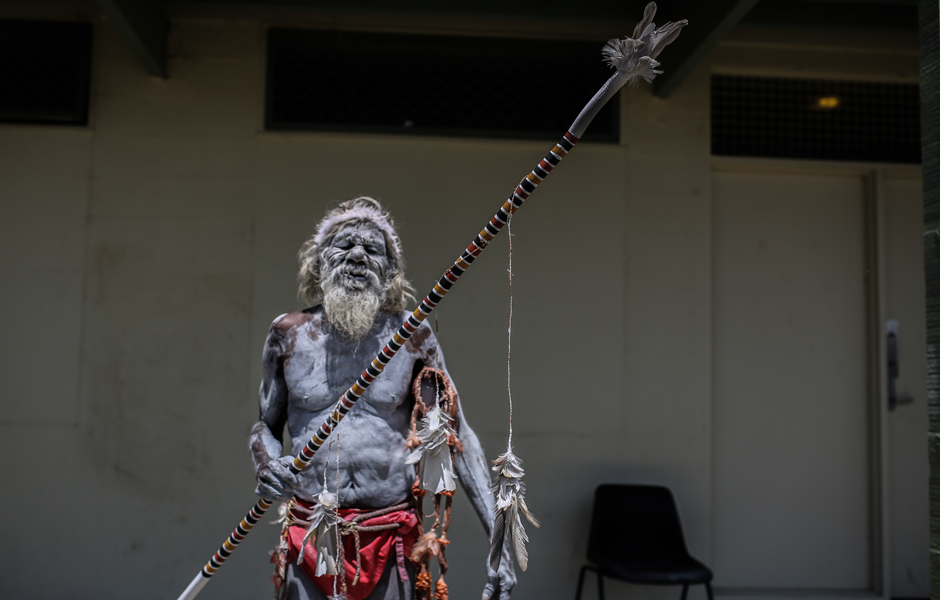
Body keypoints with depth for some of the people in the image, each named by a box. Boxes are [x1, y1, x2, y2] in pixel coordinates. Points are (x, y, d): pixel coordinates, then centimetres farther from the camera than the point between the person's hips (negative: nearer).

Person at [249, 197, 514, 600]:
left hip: (391, 540, 0)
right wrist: (265, 463, -13)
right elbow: (265, 426, 11)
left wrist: (497, 539, -9)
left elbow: (458, 434, -3)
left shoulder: (412, 338, -2)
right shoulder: (289, 334, 1)